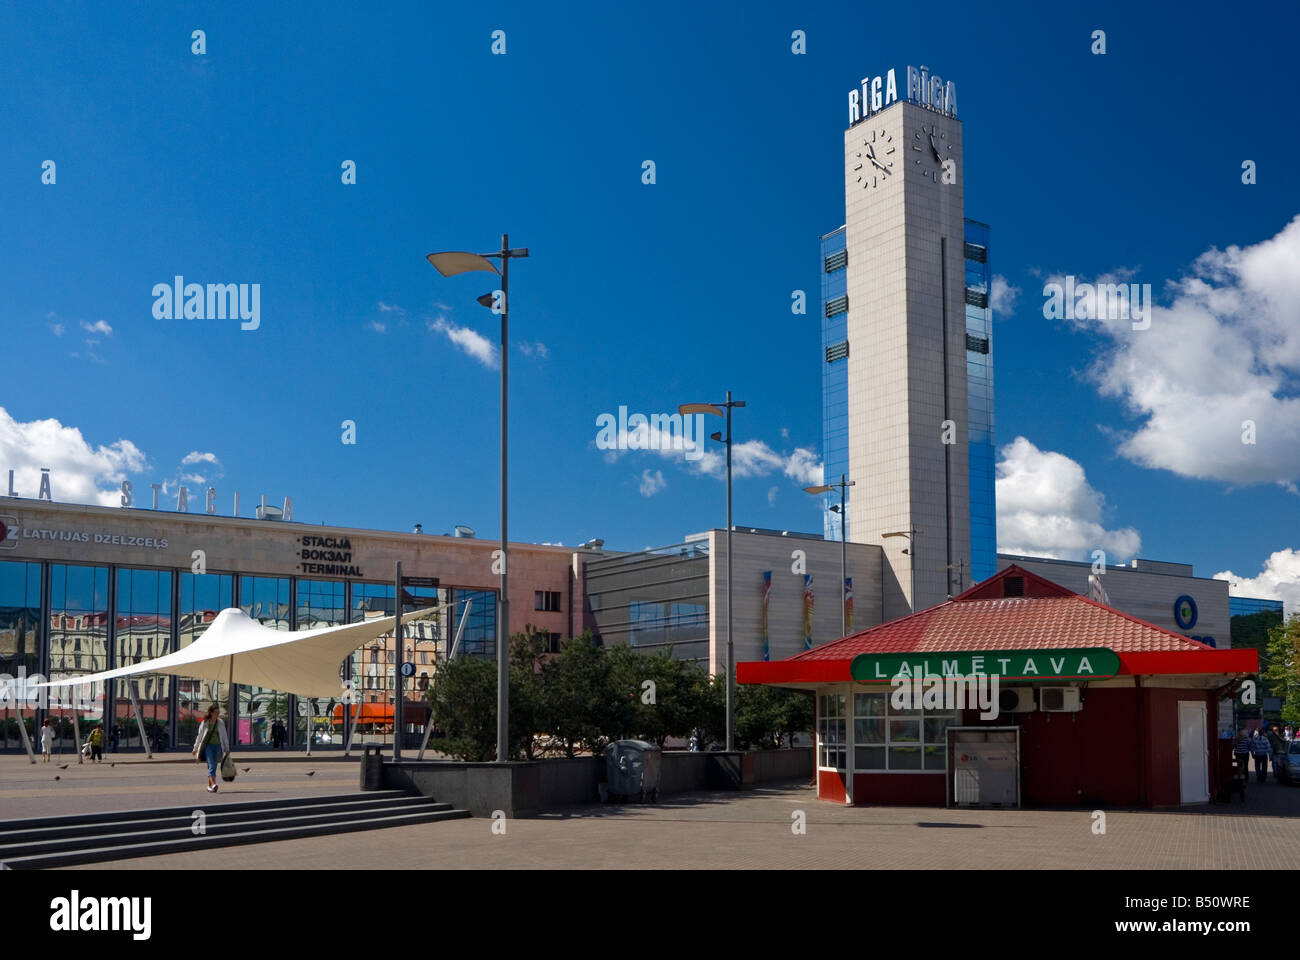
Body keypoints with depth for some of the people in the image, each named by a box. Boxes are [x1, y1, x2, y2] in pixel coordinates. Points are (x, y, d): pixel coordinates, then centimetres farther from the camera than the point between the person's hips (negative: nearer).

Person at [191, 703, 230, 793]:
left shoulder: (220, 723, 6)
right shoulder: (204, 723, -1)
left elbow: (224, 736, 11)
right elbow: (199, 736, 7)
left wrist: (227, 748, 11)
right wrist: (195, 748, 12)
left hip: (217, 746, 3)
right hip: (208, 746, -3)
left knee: (214, 767, 5)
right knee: (211, 765, -16)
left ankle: (209, 786, 16)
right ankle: (213, 784, -29)